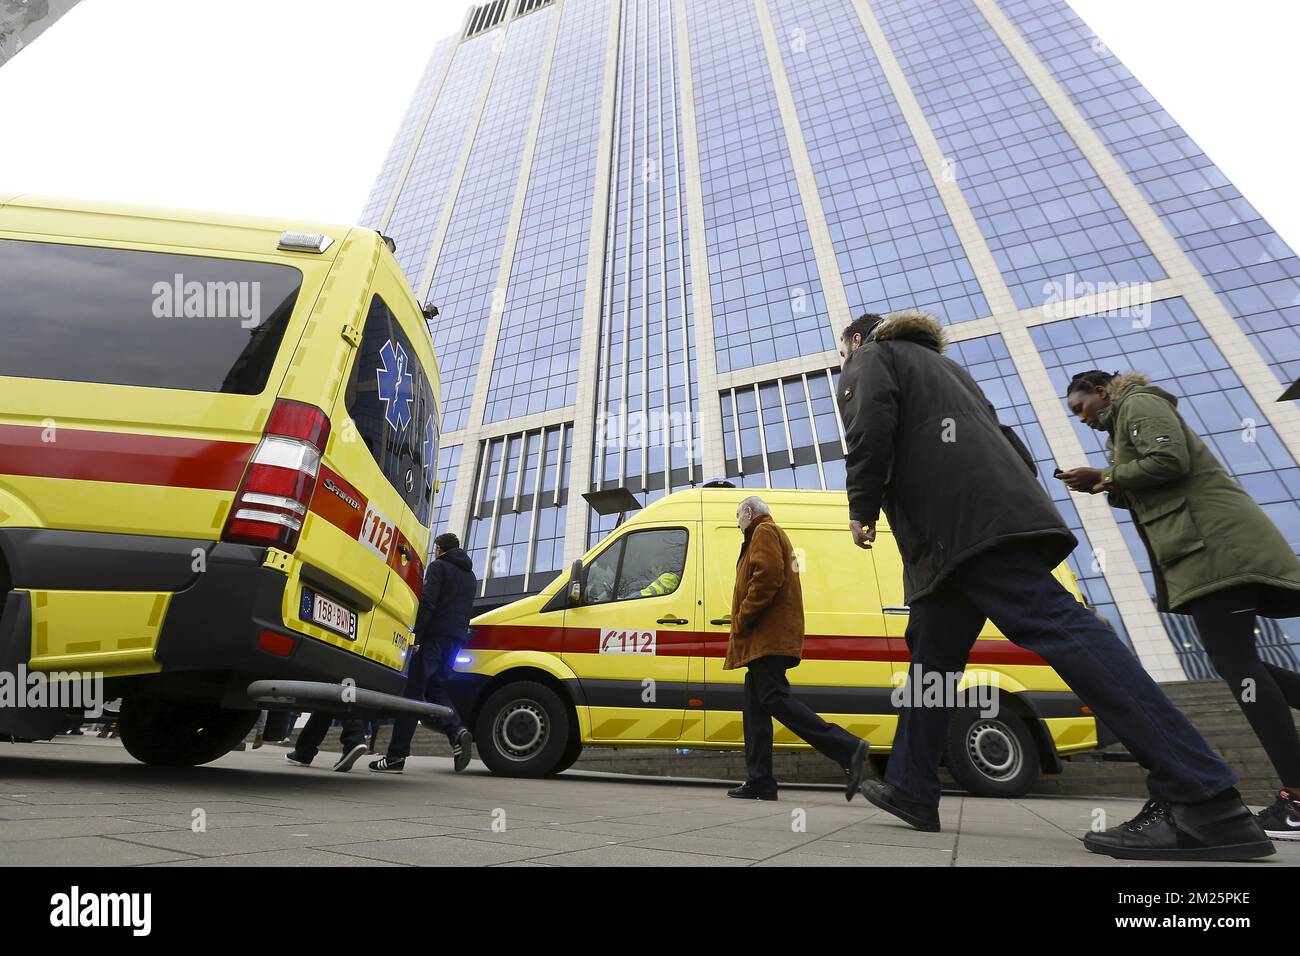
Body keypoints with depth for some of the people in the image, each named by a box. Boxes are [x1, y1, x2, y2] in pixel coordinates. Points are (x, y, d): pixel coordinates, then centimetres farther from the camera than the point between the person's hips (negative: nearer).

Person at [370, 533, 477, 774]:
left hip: (434, 636, -7)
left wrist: (417, 636, -14)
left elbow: (428, 603, -13)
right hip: (457, 639, 7)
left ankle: (396, 756, -1)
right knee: (436, 689, 14)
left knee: (413, 692, -3)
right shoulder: (470, 576, 24)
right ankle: (458, 731, -7)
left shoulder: (438, 566, -1)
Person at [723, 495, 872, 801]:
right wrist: (743, 627, 19)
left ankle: (848, 749, -17)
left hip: (769, 636, -11)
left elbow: (767, 577, -19)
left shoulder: (764, 531, -2)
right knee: (754, 704, 7)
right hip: (766, 639, 11)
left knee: (774, 699, -15)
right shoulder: (769, 535, 29)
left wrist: (742, 620, -15)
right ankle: (760, 782, 8)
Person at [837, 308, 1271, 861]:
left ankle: (1204, 801, -18)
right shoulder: (937, 362, 36)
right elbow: (994, 433, 29)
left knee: (1052, 625, -17)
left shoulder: (869, 358, 12)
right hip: (991, 513, 9)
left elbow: (871, 425, -10)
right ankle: (910, 789, 11)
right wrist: (1017, 496, 27)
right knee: (932, 652, 8)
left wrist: (861, 507, -5)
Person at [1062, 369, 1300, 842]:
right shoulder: (1128, 420, 27)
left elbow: (1171, 461, -18)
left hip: (1215, 543, -10)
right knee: (1233, 660, 9)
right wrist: (1110, 489, 10)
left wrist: (1106, 476, -7)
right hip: (1205, 548, 10)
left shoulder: (1140, 403, -1)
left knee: (1234, 660, -13)